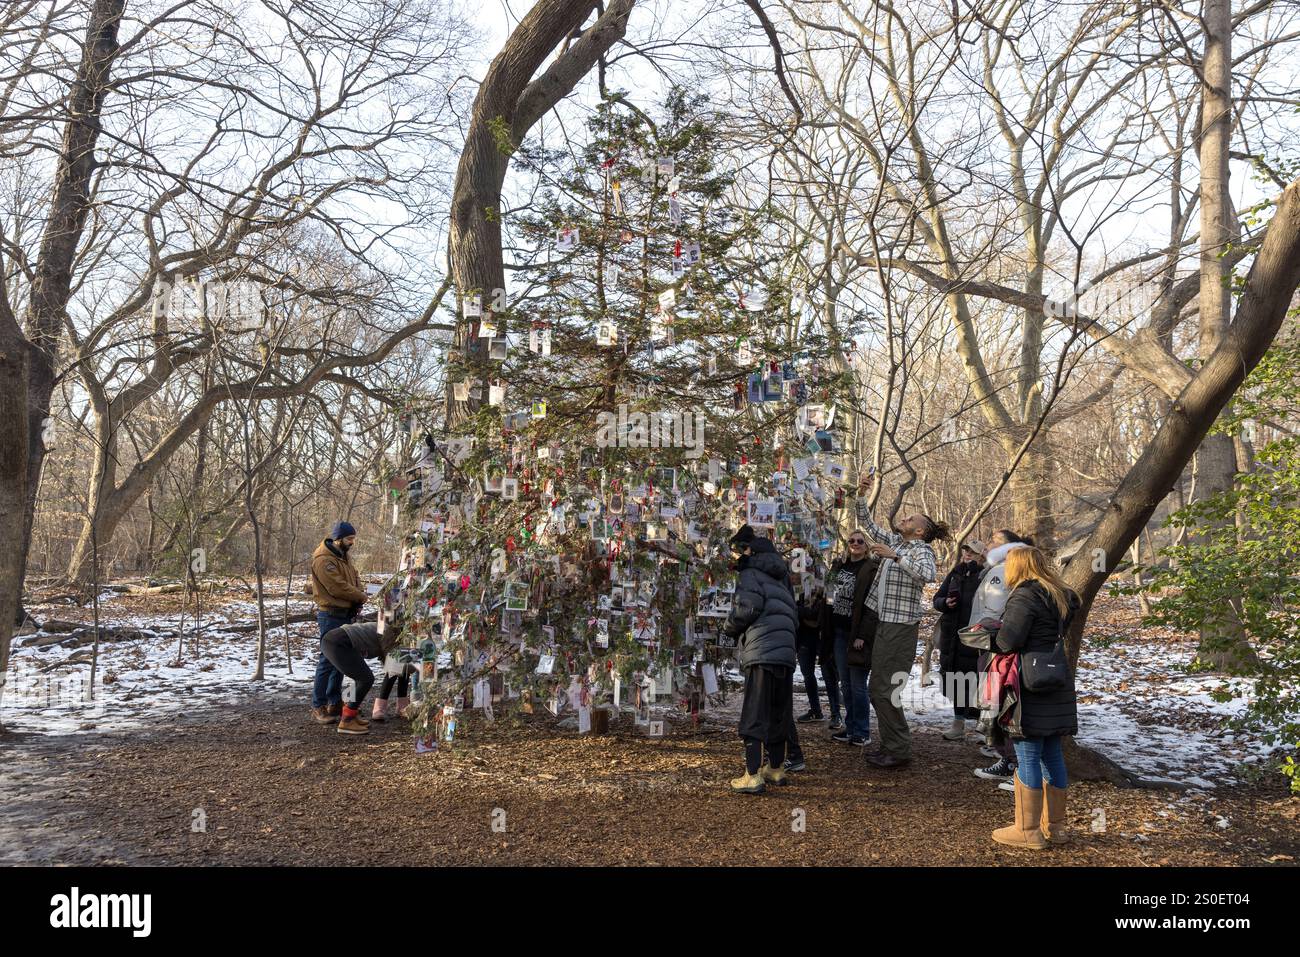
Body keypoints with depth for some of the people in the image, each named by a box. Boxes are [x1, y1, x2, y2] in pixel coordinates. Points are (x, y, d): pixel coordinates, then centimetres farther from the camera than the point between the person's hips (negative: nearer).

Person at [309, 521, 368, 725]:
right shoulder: (323, 559, -15)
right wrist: (361, 596, -9)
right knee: (327, 660, -7)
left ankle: (335, 702, 22)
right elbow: (337, 587, -21)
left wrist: (359, 596, -5)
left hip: (347, 614, 9)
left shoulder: (344, 556, 15)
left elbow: (355, 578, 15)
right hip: (331, 615, -9)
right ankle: (318, 706, -1)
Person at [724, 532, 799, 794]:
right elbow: (794, 617, 21)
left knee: (754, 715, -5)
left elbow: (747, 607, -13)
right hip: (787, 653, 7)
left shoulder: (750, 574, 2)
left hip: (760, 653, -7)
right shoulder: (781, 579, 25)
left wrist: (729, 627, 4)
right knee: (779, 713, 16)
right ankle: (776, 769, 27)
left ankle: (753, 776, -7)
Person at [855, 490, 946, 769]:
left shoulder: (921, 550, -8)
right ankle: (890, 745, 22)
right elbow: (867, 523, 22)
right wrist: (861, 494, 11)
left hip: (902, 626, -9)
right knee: (876, 689, 13)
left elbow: (929, 574, -30)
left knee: (885, 690, -9)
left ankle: (900, 752, 0)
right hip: (884, 623, 9)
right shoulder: (894, 541, 14)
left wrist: (894, 555, -27)